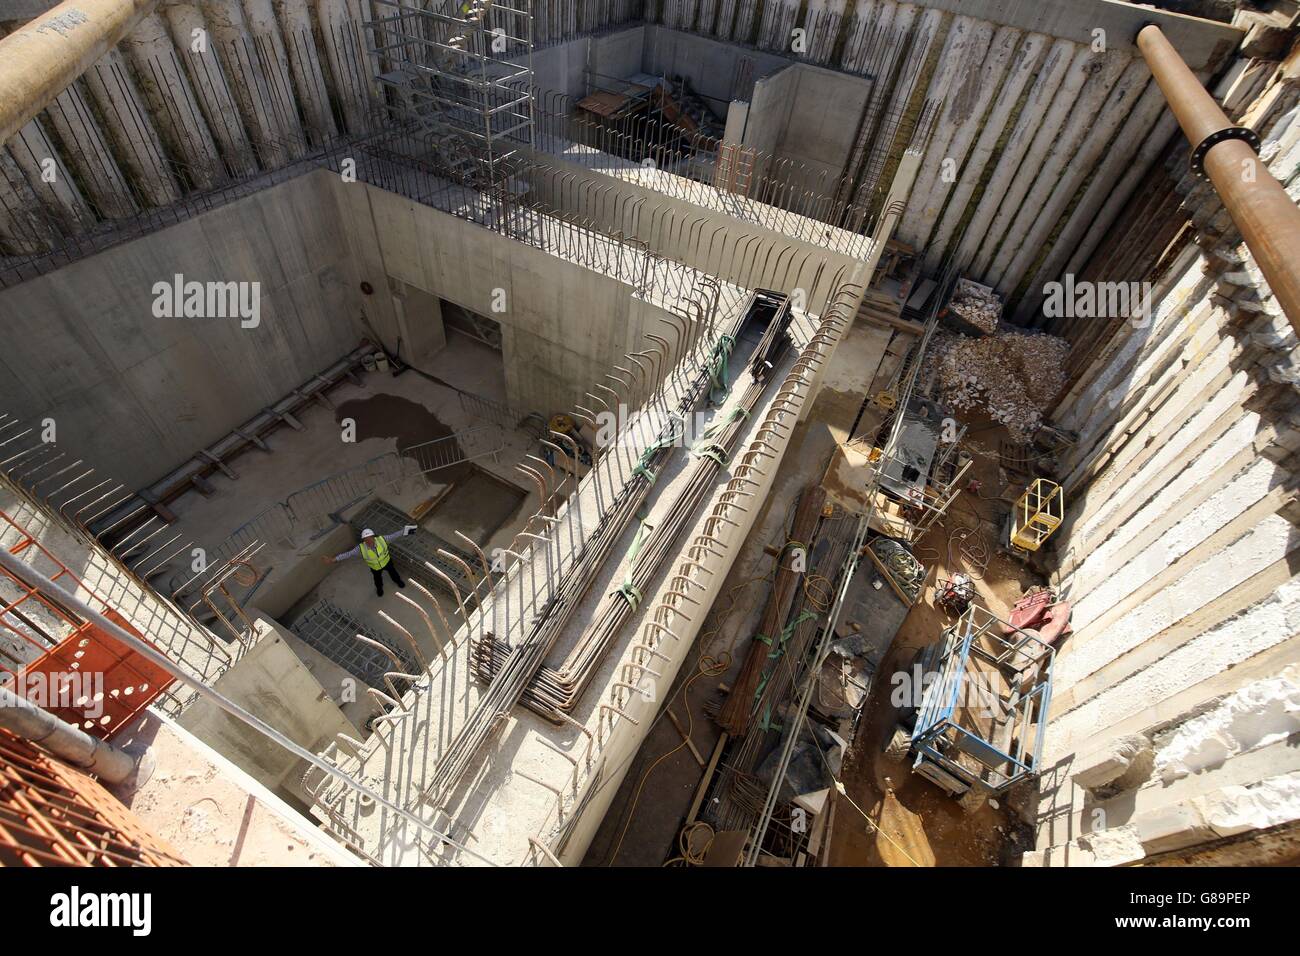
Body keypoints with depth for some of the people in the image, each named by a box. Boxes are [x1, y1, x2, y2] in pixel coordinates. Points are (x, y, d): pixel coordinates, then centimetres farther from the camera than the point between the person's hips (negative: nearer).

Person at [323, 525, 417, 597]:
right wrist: (333, 559, -37)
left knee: (393, 572, 30)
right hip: (375, 567, 0)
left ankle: (398, 581, 65)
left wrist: (405, 529, -32)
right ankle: (379, 588, 65)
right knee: (378, 578, 30)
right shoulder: (361, 548, -36)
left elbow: (393, 536, -27)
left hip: (386, 561, 0)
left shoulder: (381, 539, -36)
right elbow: (348, 554, -32)